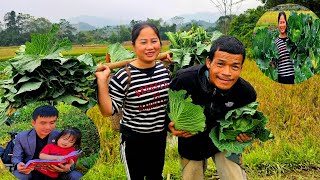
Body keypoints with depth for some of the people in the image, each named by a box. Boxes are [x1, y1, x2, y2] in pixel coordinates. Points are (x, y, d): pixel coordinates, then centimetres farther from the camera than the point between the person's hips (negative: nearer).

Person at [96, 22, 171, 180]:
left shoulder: (164, 69, -5)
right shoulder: (124, 76, -21)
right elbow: (108, 111, -20)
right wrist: (102, 80, -27)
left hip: (159, 136, 5)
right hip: (133, 140, -4)